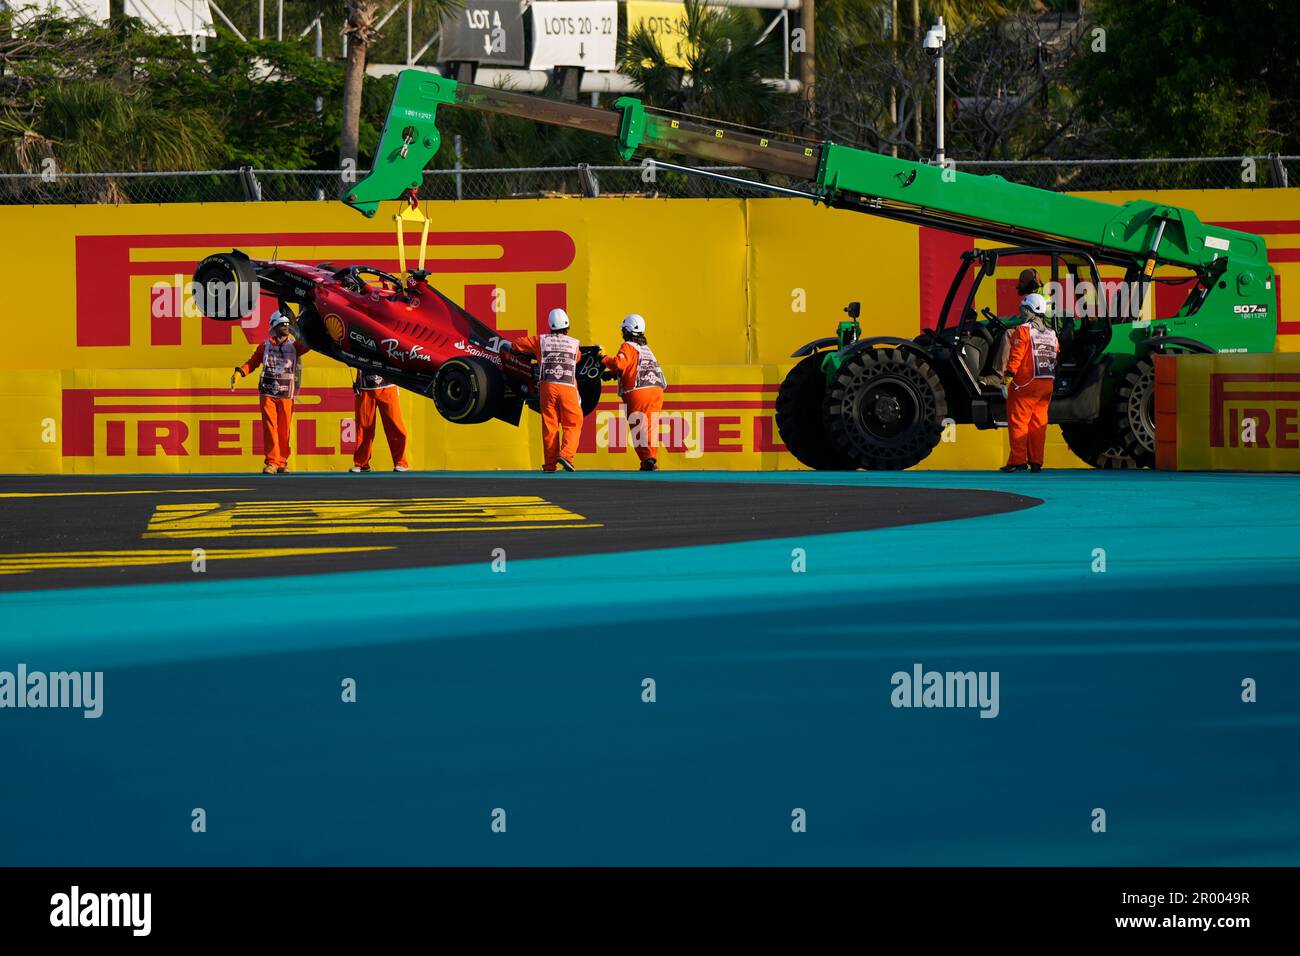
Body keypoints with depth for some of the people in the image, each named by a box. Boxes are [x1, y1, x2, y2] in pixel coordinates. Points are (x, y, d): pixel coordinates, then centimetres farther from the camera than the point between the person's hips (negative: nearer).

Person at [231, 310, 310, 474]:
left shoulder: (294, 345, 10)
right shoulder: (265, 346, 8)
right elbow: (252, 362, 10)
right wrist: (239, 372, -4)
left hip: (286, 395, 1)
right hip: (267, 393, -1)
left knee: (284, 430, 2)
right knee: (270, 427, -9)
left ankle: (282, 462, 12)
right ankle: (271, 462, -8)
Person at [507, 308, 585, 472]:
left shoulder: (541, 341, 7)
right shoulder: (574, 344, 9)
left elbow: (516, 344, 10)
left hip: (547, 386, 1)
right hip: (568, 388, -1)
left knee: (549, 425, 6)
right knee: (573, 425, 4)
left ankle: (549, 463, 5)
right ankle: (566, 454, -17)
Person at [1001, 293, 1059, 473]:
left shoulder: (1023, 330, -8)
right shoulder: (1051, 334, 14)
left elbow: (1016, 356, -15)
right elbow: (1056, 357, 17)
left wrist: (1008, 376, -15)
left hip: (1026, 383, -7)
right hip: (1047, 384, 7)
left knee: (1018, 421, -3)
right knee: (1038, 423, 10)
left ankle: (1018, 460, -7)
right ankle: (1036, 461, 10)